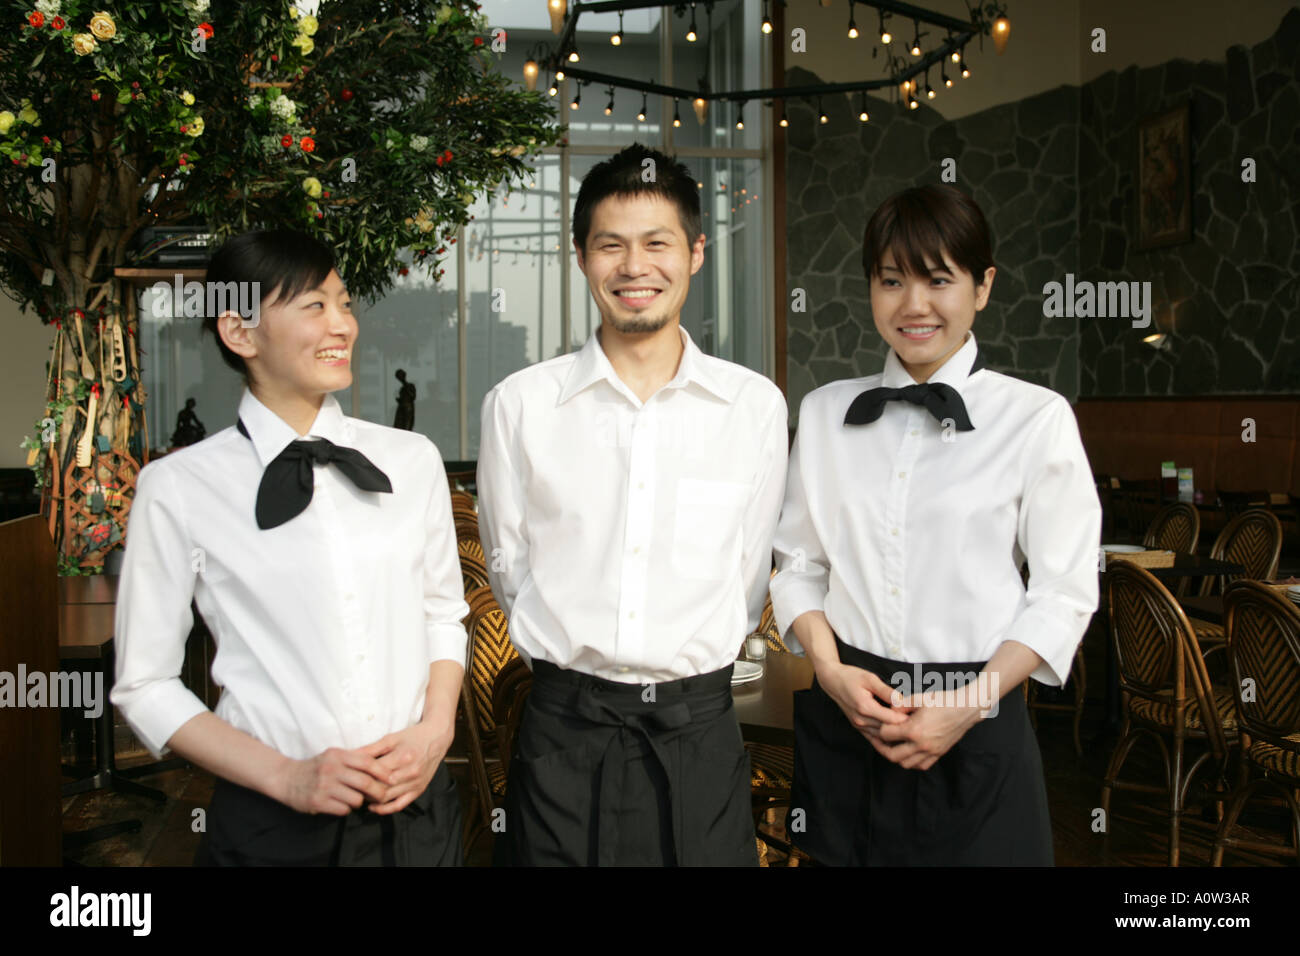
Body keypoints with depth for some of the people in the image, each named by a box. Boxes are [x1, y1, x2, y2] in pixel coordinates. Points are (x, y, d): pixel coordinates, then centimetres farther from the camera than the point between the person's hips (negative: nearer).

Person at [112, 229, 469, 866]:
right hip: (274, 826, -2)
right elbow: (146, 686, -3)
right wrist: (286, 775, -11)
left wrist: (435, 730, -6)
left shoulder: (412, 460, 2)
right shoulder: (177, 489, -7)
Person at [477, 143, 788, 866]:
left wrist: (684, 665, 10)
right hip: (564, 732, 0)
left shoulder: (757, 405, -1)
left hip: (700, 731, 1)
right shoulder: (520, 405, -2)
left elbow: (749, 576, 6)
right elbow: (510, 568, 7)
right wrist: (583, 657, 10)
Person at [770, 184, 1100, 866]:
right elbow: (798, 563, 7)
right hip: (843, 712, 3)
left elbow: (1064, 593, -5)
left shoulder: (1038, 419, -6)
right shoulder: (824, 412, 5)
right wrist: (830, 669, -8)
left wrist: (969, 706, -12)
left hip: (975, 733, -2)